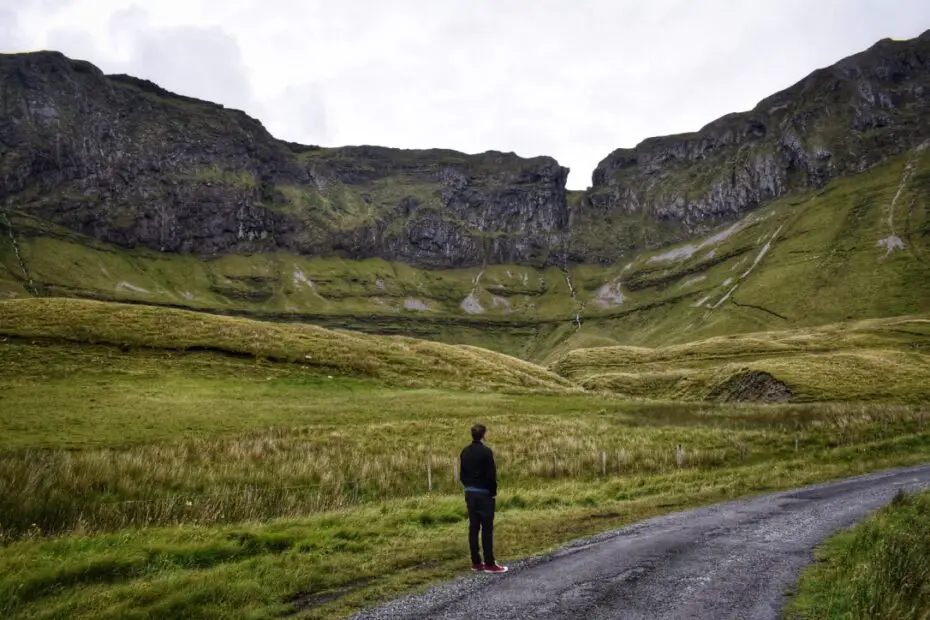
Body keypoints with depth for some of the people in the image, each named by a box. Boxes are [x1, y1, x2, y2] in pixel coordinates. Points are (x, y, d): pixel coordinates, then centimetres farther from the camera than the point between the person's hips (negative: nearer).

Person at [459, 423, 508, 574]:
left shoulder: (465, 452, 7)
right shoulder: (486, 451, -15)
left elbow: (462, 475, 12)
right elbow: (491, 475, -16)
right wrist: (494, 492, -6)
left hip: (469, 493, 7)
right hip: (484, 493, -7)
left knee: (473, 527, 9)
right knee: (487, 528, -3)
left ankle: (476, 562, 14)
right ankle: (489, 564, -1)